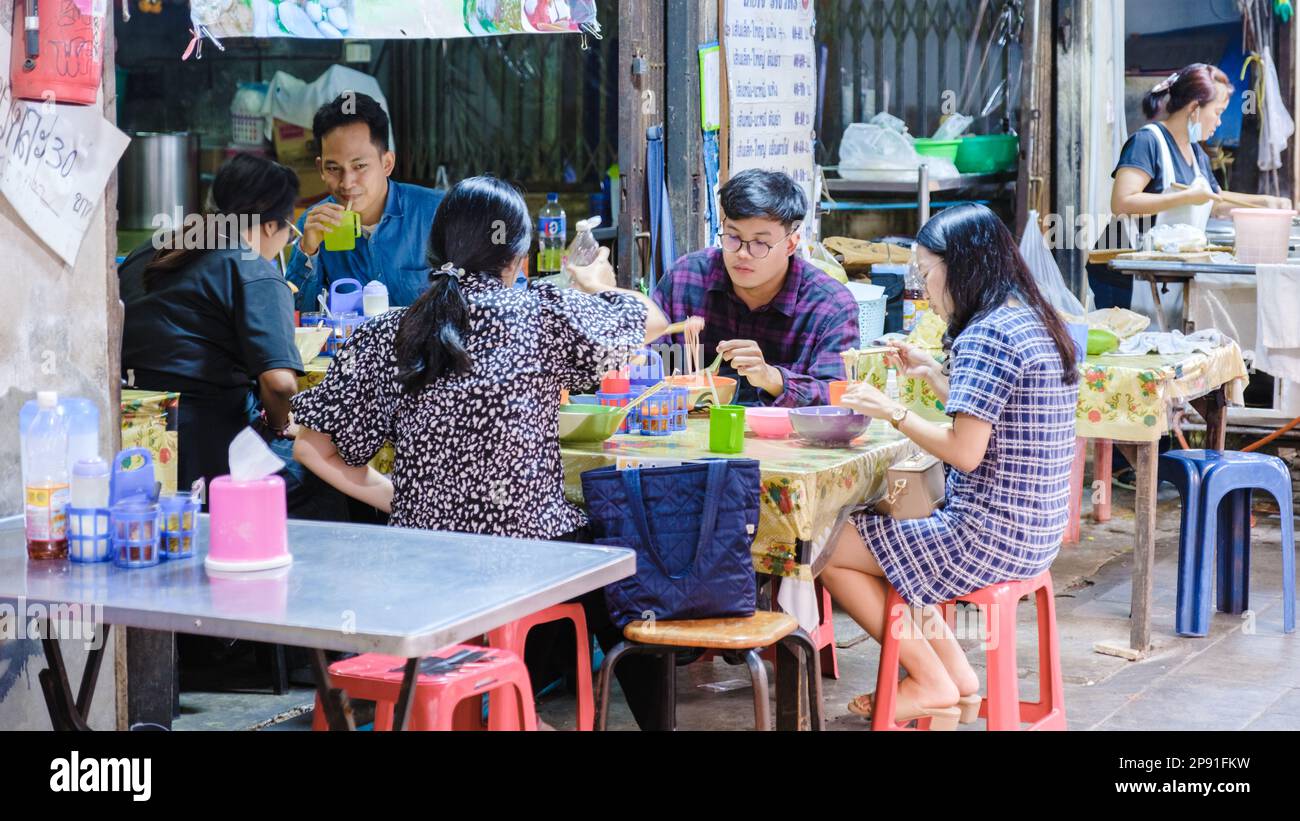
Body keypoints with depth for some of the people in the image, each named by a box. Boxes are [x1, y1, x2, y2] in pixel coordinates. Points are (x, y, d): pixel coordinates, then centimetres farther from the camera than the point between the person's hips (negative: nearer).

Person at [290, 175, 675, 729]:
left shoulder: (385, 337, 3)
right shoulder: (542, 313, -5)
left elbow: (313, 445, 4)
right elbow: (652, 320, 11)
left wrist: (392, 498, 9)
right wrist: (598, 286, 30)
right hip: (533, 545, -4)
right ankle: (654, 721, 31)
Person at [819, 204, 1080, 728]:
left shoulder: (986, 336, -20)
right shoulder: (1036, 322, 10)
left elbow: (966, 451, -23)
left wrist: (893, 412, -12)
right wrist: (931, 374, 17)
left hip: (990, 537, -10)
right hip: (1036, 533, 10)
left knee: (830, 551, 0)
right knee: (879, 537, 23)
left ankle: (932, 684, 5)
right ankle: (952, 670, 14)